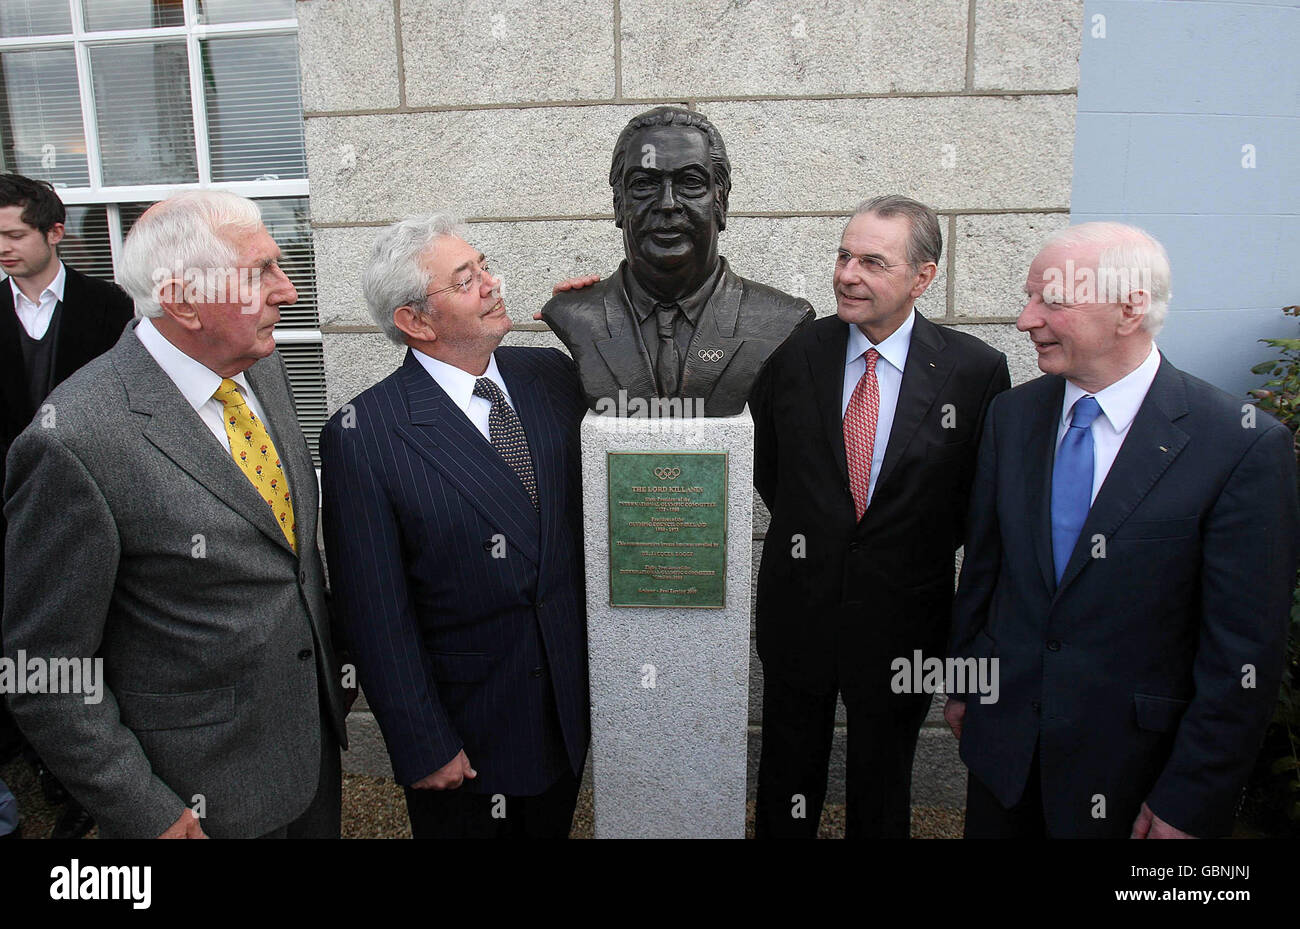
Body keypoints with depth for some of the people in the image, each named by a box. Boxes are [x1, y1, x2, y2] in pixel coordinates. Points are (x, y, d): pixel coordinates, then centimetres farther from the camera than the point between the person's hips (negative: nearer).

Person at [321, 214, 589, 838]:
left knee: (552, 827, 24)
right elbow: (376, 613, -15)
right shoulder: (361, 435, -17)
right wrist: (423, 747, -13)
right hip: (464, 731, -4)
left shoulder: (552, 373, -3)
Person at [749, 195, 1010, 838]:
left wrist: (928, 551, 2)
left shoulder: (975, 370, -10)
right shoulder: (793, 354, -7)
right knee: (787, 789, 18)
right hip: (799, 609, 1)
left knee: (882, 795, 20)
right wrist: (810, 534, 6)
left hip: (902, 621, -1)